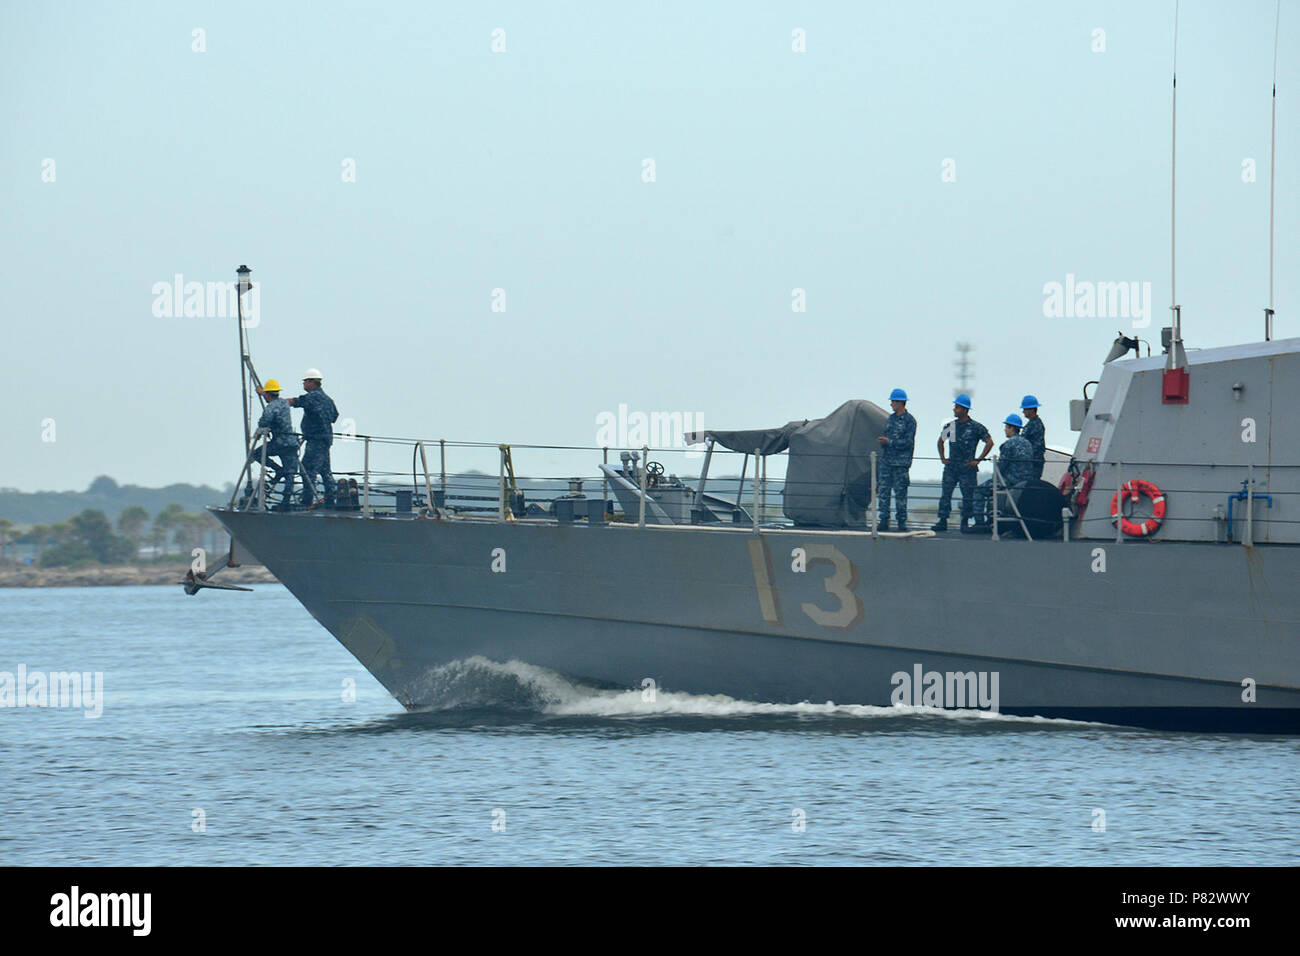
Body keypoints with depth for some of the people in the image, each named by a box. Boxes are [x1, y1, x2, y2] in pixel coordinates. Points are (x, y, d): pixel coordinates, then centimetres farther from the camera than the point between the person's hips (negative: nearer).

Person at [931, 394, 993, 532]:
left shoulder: (975, 427, -5)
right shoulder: (950, 425, 10)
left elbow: (989, 442, -3)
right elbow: (940, 440, 25)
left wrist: (978, 460, -6)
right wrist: (942, 458, 14)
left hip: (967, 467, -4)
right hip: (951, 466, 4)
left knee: (968, 497, 0)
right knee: (945, 494, -2)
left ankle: (965, 522, 8)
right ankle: (942, 521, 0)